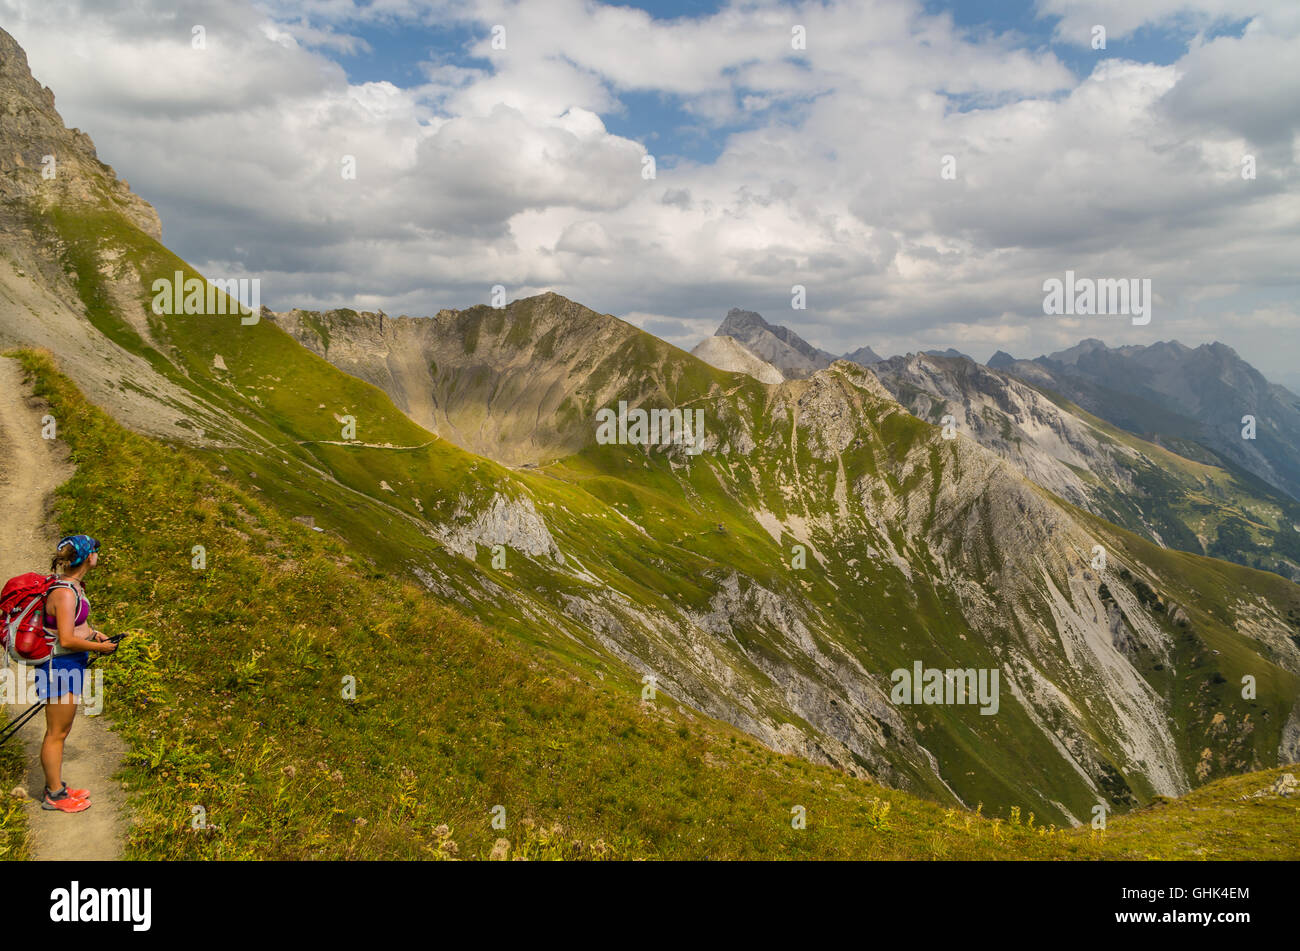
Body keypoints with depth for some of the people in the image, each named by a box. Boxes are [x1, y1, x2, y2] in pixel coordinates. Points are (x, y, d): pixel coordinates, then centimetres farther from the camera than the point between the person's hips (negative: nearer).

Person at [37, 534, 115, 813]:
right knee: (56, 733, 3)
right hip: (59, 667, -10)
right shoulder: (65, 592, -24)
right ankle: (54, 796, 16)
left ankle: (56, 787, 33)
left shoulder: (71, 585, 5)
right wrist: (100, 647, -14)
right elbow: (67, 640, -27)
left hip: (71, 666, 10)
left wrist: (91, 631, 12)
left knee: (61, 730, 20)